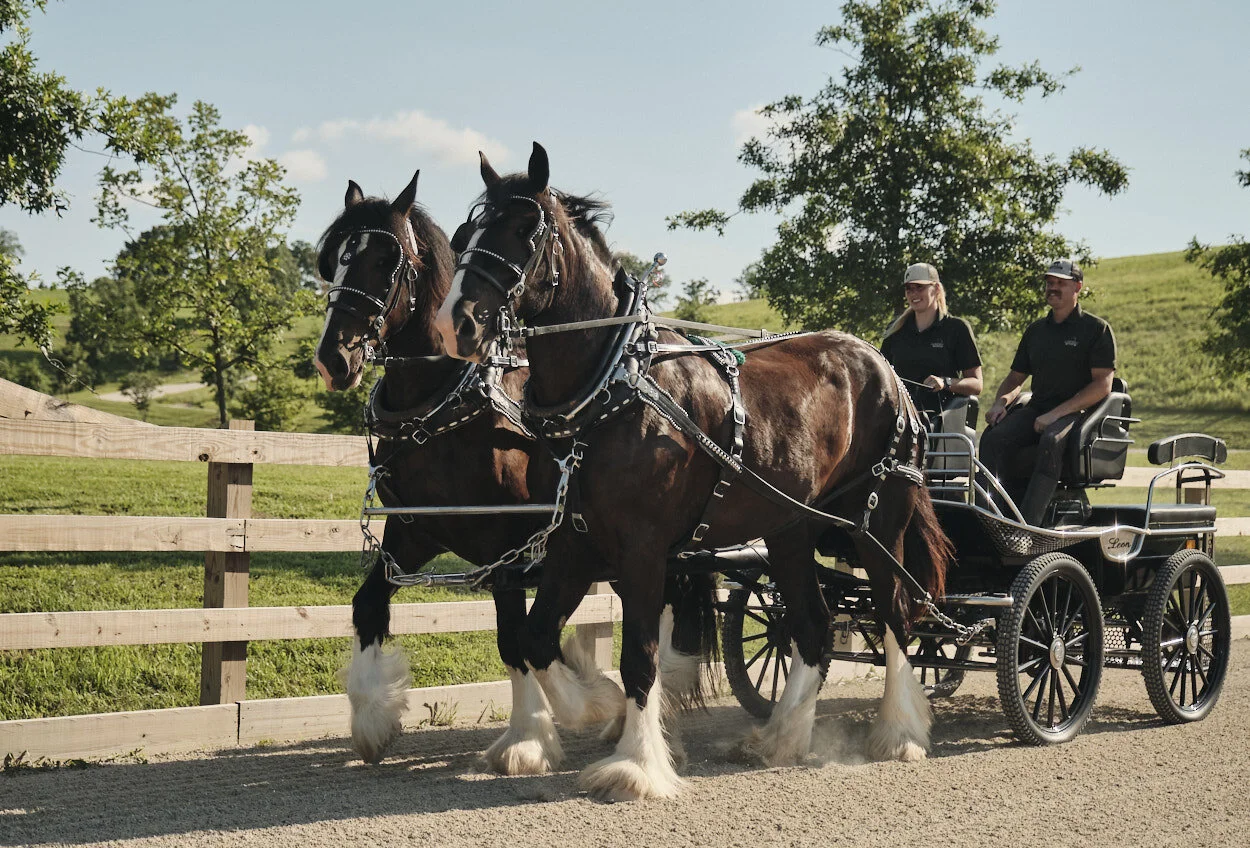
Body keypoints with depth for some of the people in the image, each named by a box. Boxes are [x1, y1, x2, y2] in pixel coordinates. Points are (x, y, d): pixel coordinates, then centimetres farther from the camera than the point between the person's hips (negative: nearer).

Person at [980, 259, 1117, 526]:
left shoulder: (1096, 329, 3)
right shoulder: (1036, 330, 20)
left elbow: (1103, 385, -6)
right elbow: (1016, 377, 26)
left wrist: (1056, 413, -16)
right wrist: (1001, 402, 1)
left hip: (1077, 412, -5)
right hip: (1036, 409, 5)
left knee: (1051, 441, -39)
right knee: (993, 438, -25)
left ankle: (1027, 525, -45)